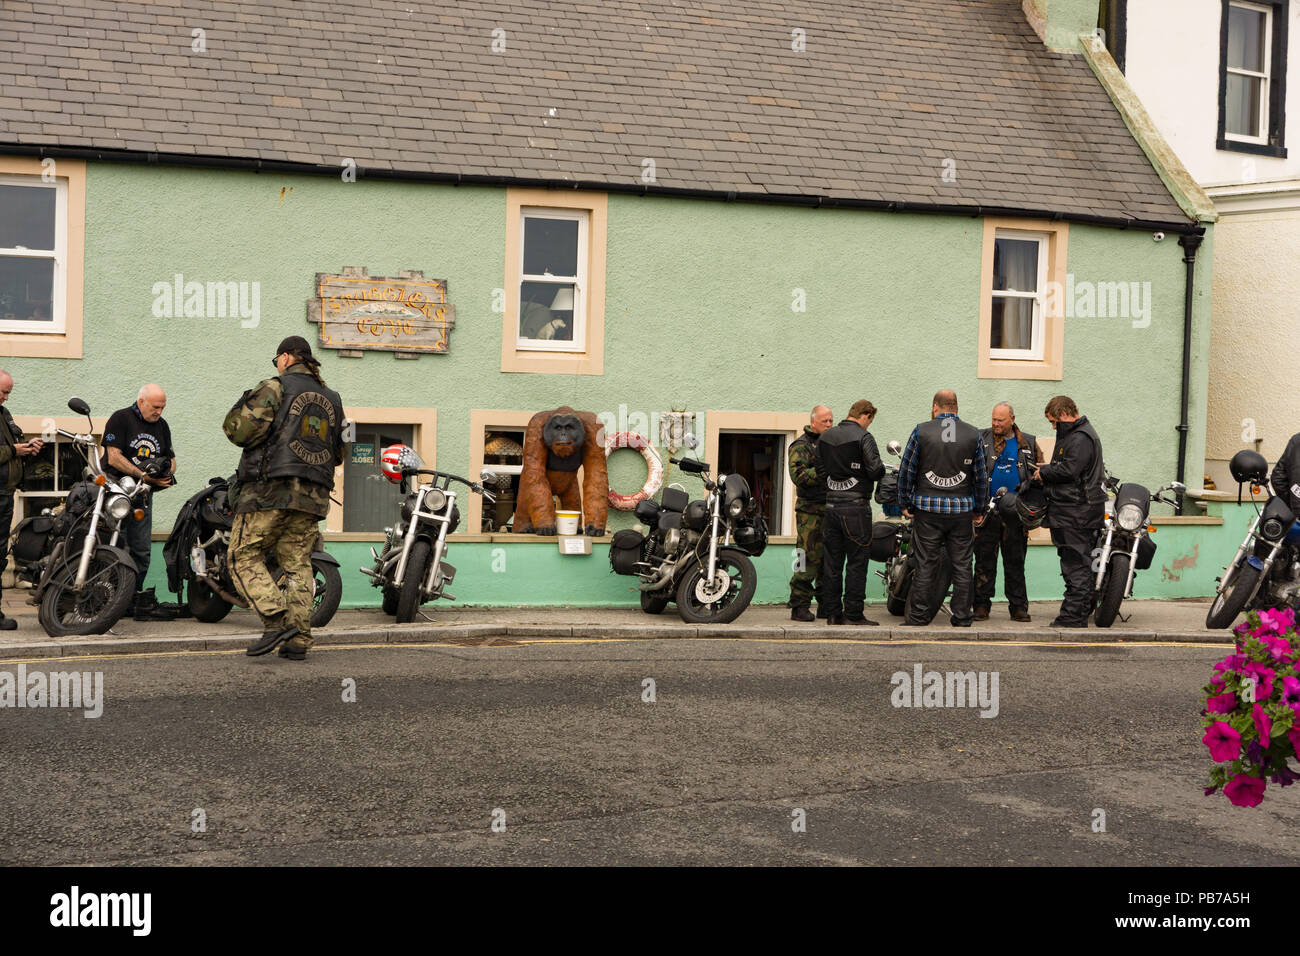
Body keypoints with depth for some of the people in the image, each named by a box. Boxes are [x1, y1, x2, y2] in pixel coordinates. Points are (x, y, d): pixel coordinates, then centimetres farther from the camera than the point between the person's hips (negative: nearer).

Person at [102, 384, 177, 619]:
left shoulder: (161, 425, 17)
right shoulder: (120, 419, -4)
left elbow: (170, 458, 21)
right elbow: (114, 457, -13)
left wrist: (167, 472, -3)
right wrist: (143, 475, -18)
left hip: (143, 494, 6)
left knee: (142, 549, 7)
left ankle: (136, 598, 13)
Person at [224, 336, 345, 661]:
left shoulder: (275, 388, -2)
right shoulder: (332, 399, 18)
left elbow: (241, 429, -12)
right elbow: (339, 453, 21)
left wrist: (239, 409, 9)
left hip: (270, 490, -6)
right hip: (313, 496, 6)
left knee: (245, 558, -1)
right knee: (298, 564, 7)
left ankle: (276, 621, -17)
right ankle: (298, 639, 1)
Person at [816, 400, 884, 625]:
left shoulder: (825, 437, 10)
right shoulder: (862, 437, -10)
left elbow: (820, 470, 12)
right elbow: (875, 470, -15)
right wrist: (880, 471, 5)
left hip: (831, 504, 6)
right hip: (855, 506, -6)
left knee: (831, 563, 9)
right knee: (856, 562, -1)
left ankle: (833, 613, 12)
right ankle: (853, 614, -1)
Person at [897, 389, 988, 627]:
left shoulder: (921, 431, -2)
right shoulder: (973, 434, 3)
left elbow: (906, 470, 1)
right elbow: (981, 475, 7)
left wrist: (905, 503, 10)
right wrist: (979, 508, 17)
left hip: (927, 508, -1)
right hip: (962, 508, 1)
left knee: (926, 565, 2)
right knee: (961, 565, 7)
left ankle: (918, 618, 4)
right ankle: (962, 618, 10)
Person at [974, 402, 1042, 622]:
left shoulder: (1028, 444, 10)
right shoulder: (981, 439, 5)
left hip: (1015, 512, 1)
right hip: (987, 511, -1)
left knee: (1015, 562, 6)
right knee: (984, 561, 2)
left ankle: (1018, 606, 12)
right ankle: (981, 605, 8)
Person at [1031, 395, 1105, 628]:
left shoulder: (1080, 439, -14)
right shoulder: (1073, 435, 21)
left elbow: (1069, 470, -21)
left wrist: (1044, 473, -7)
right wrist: (1046, 470, 9)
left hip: (1076, 511, -11)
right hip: (1073, 512, 11)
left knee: (1075, 565, -9)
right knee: (1077, 565, 12)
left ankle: (1074, 615, -8)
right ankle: (1079, 612, 17)